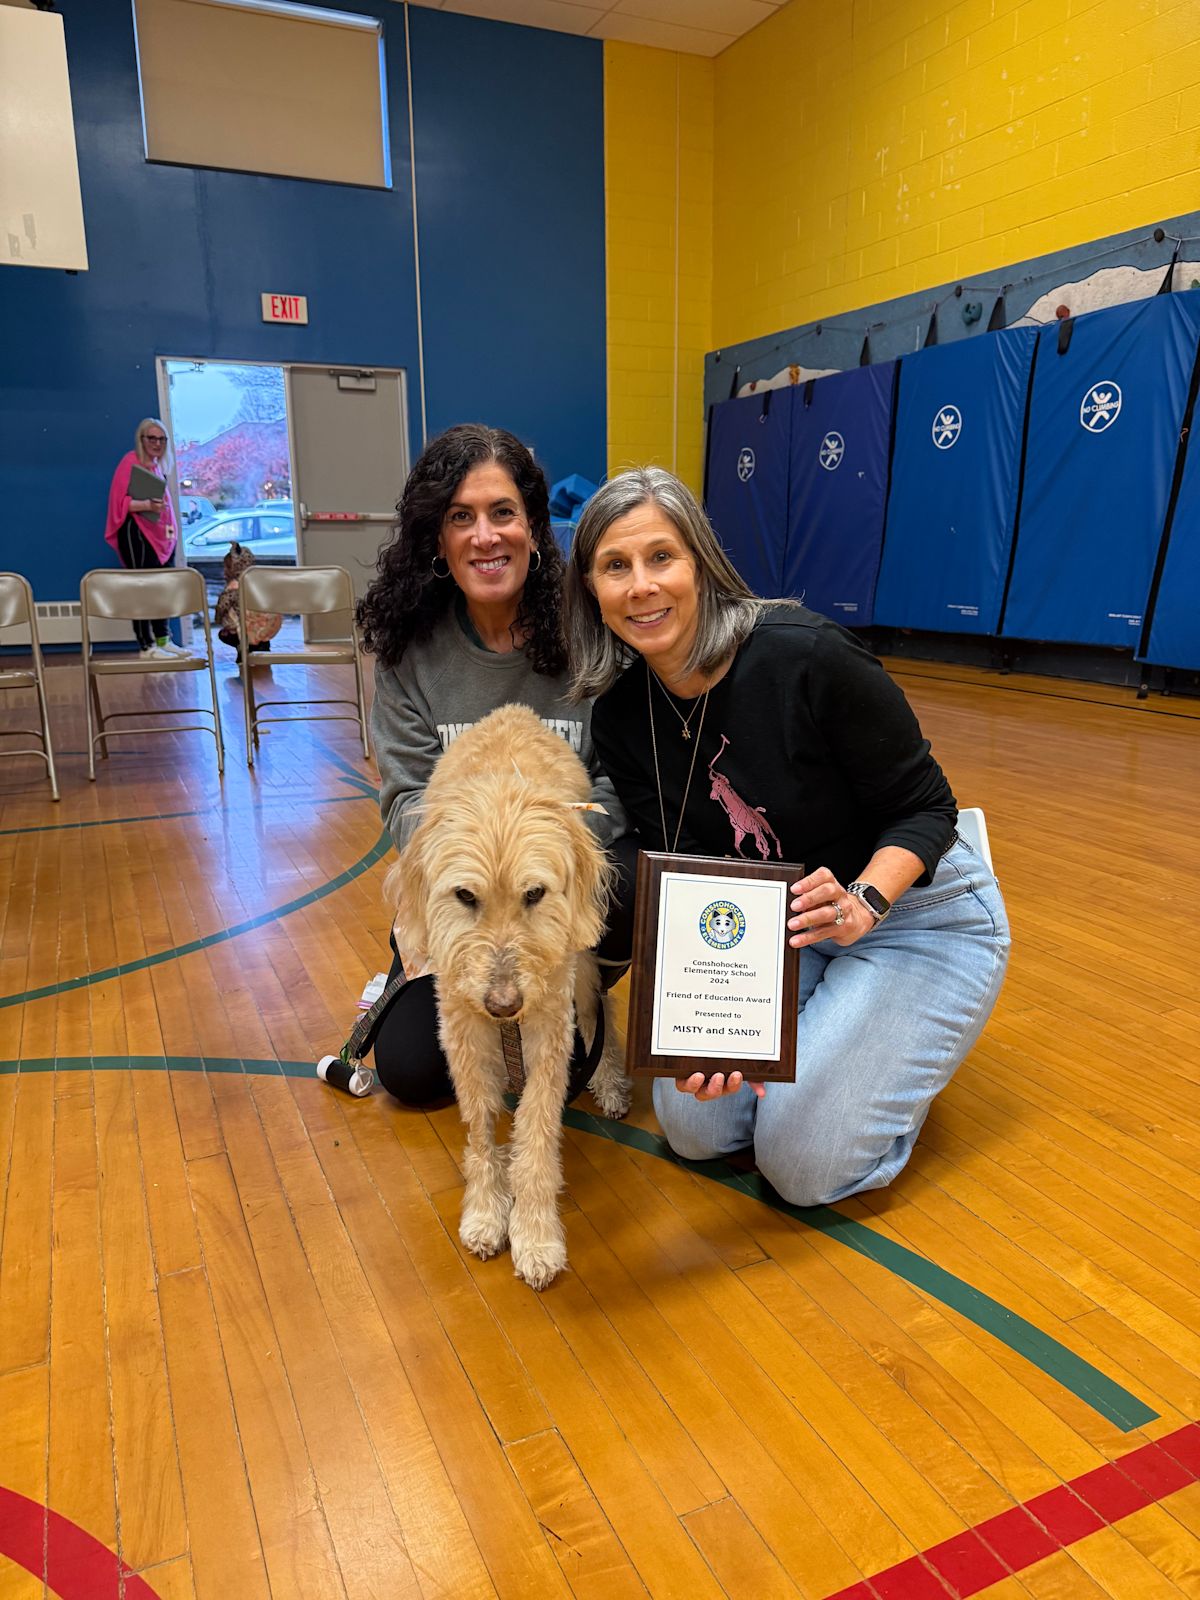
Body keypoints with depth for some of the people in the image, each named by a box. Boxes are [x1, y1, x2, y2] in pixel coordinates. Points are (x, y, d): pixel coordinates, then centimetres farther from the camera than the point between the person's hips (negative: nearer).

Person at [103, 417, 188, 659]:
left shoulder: (159, 465, 16)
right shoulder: (130, 462, -8)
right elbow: (120, 501, -15)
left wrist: (171, 528, 13)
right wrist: (148, 505, -29)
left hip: (161, 534, 8)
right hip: (137, 533, -8)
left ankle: (162, 640, 17)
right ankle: (146, 646, -6)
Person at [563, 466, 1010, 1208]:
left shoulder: (806, 655, -27)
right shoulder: (620, 719, -10)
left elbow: (926, 807, -17)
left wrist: (864, 902, -35)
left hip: (916, 911, -5)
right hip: (776, 928, 5)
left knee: (804, 1162, -12)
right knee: (696, 1126, -4)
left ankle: (904, 1046, 17)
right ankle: (831, 1021, 19)